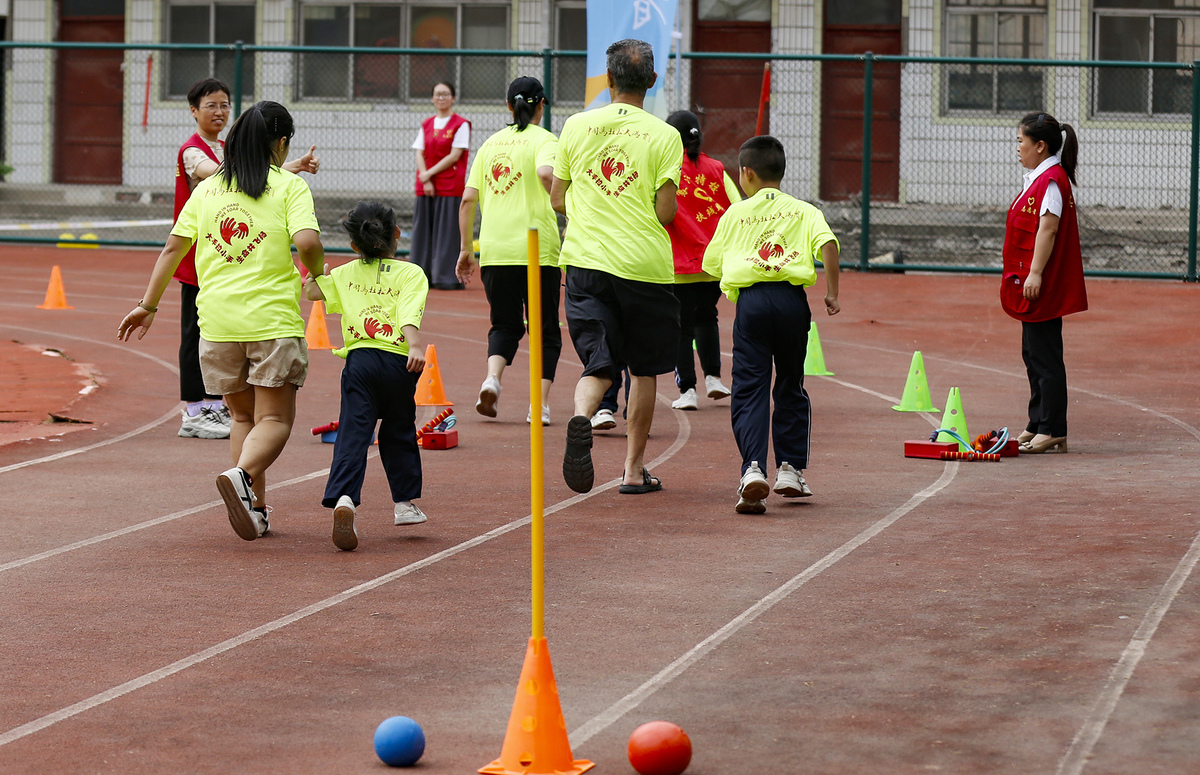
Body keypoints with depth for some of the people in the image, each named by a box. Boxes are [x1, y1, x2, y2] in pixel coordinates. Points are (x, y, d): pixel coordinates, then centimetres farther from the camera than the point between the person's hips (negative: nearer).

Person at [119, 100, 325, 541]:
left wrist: (148, 305, 15)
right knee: (274, 419, 0)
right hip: (273, 319, -4)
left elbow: (173, 248, 9)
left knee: (243, 416, 17)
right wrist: (317, 274, 5)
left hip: (217, 319, 4)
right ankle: (242, 474, -28)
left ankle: (255, 510, 9)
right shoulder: (289, 187, -1)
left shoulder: (207, 189, 11)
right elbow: (307, 241, -15)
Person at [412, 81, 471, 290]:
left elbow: (454, 156, -9)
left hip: (450, 186, -5)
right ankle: (423, 275, 9)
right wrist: (426, 181, -7)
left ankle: (448, 278, -4)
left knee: (447, 231, -6)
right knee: (423, 231, 4)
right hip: (425, 186, 5)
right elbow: (420, 154, 7)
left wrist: (429, 173, -11)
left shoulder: (461, 124, -2)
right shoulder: (426, 125, 14)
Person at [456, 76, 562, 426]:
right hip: (538, 250, -4)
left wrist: (466, 249, 15)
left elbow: (468, 200, 10)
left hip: (494, 250, 4)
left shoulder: (491, 143, 13)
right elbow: (545, 173, -24)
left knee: (505, 325, 16)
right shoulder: (544, 140, -2)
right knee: (546, 331, 8)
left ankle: (492, 378, -10)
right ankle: (540, 404, 0)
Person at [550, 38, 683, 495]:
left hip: (586, 260, 2)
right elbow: (665, 212, -8)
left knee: (598, 364, 3)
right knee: (644, 370, 14)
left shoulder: (576, 127, 4)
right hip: (645, 263, -1)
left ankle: (581, 418, -30)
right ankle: (634, 469, 16)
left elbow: (556, 200, 10)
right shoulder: (664, 136, -3)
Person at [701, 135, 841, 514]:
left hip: (750, 299, -1)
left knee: (749, 389, -3)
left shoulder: (735, 213, 12)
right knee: (790, 387, 17)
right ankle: (791, 470, 17)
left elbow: (711, 264, 12)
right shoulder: (803, 211, 12)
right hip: (791, 298, 1)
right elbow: (828, 244, -6)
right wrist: (832, 292, -2)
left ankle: (753, 469, -21)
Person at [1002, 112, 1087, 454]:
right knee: (1033, 354, 15)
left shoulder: (1051, 181, -15)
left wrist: (1035, 273, -24)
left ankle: (1052, 430, -5)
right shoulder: (1039, 179, 16)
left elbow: (1048, 229, -21)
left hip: (1043, 286, -11)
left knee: (1045, 356, -8)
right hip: (1033, 285, 11)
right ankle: (1038, 425, 21)